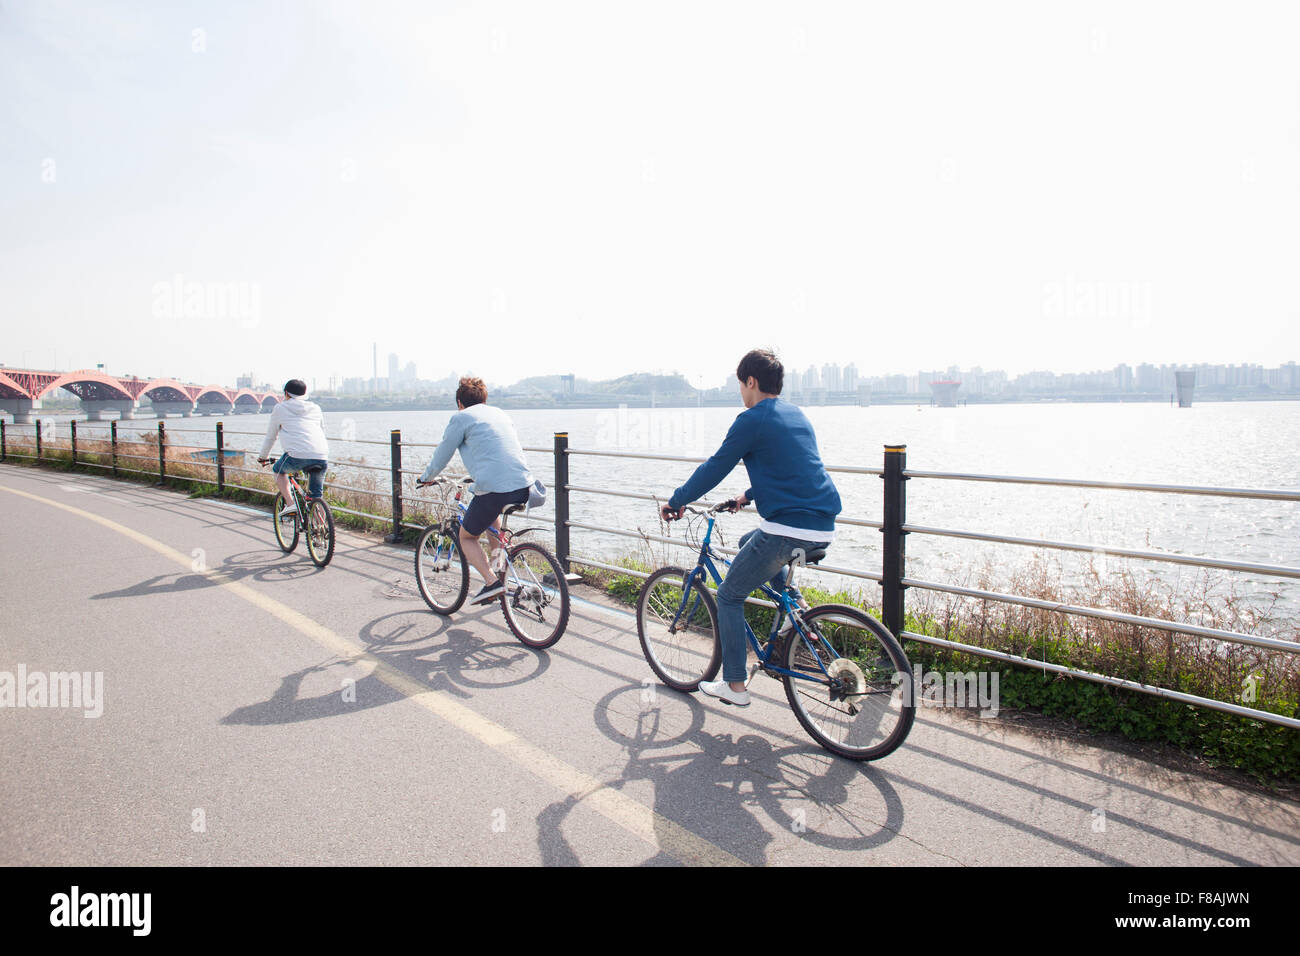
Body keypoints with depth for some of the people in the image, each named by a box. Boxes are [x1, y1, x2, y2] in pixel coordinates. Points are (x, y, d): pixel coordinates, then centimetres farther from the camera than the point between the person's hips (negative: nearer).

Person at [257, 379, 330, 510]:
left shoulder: (280, 408, 17)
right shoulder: (315, 408, 25)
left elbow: (270, 436, 25)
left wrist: (262, 456, 40)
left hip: (298, 455, -3)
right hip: (322, 457, 3)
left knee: (278, 470, 29)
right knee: (316, 497, 16)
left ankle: (290, 504, 12)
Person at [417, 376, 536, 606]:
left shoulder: (461, 417, 4)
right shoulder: (500, 413, 23)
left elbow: (442, 454, 12)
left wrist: (426, 478, 31)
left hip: (494, 488, -7)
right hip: (524, 486, 7)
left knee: (467, 537, 16)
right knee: (493, 514, 38)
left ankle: (492, 581, -2)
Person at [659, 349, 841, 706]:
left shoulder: (752, 419, -7)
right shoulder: (798, 416, 18)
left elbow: (714, 469, -3)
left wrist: (675, 502, 10)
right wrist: (749, 495, 42)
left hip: (787, 530, -8)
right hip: (824, 530, 8)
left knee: (729, 597, 10)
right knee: (749, 542, 34)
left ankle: (735, 686, 15)